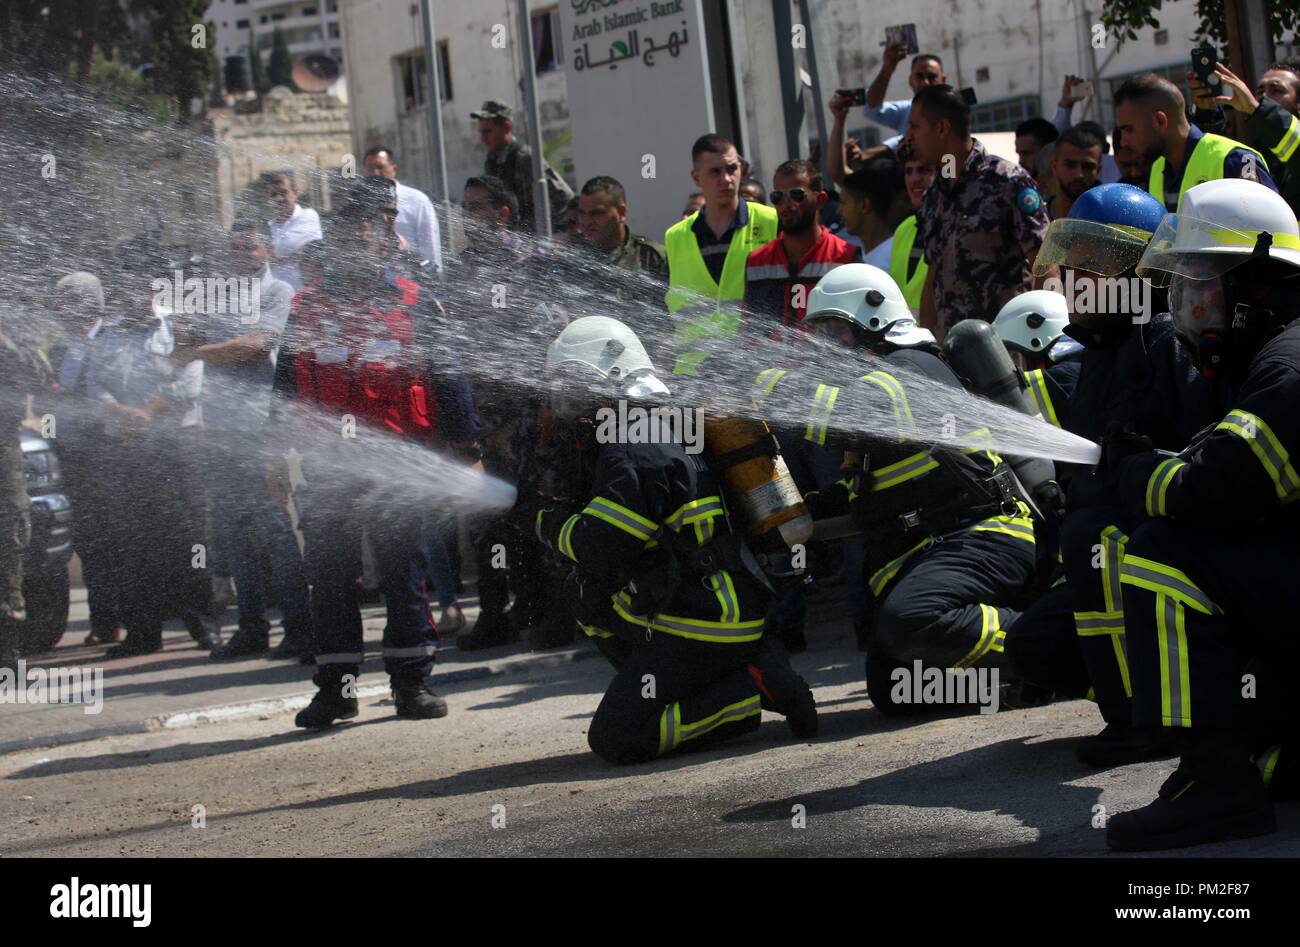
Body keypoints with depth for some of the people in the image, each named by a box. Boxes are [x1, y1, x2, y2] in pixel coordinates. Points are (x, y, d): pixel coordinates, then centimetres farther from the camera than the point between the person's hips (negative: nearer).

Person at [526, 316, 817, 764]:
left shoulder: (639, 453, -17)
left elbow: (598, 546, -22)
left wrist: (540, 515, -5)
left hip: (702, 631, -10)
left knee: (616, 740, -11)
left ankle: (754, 689, -10)